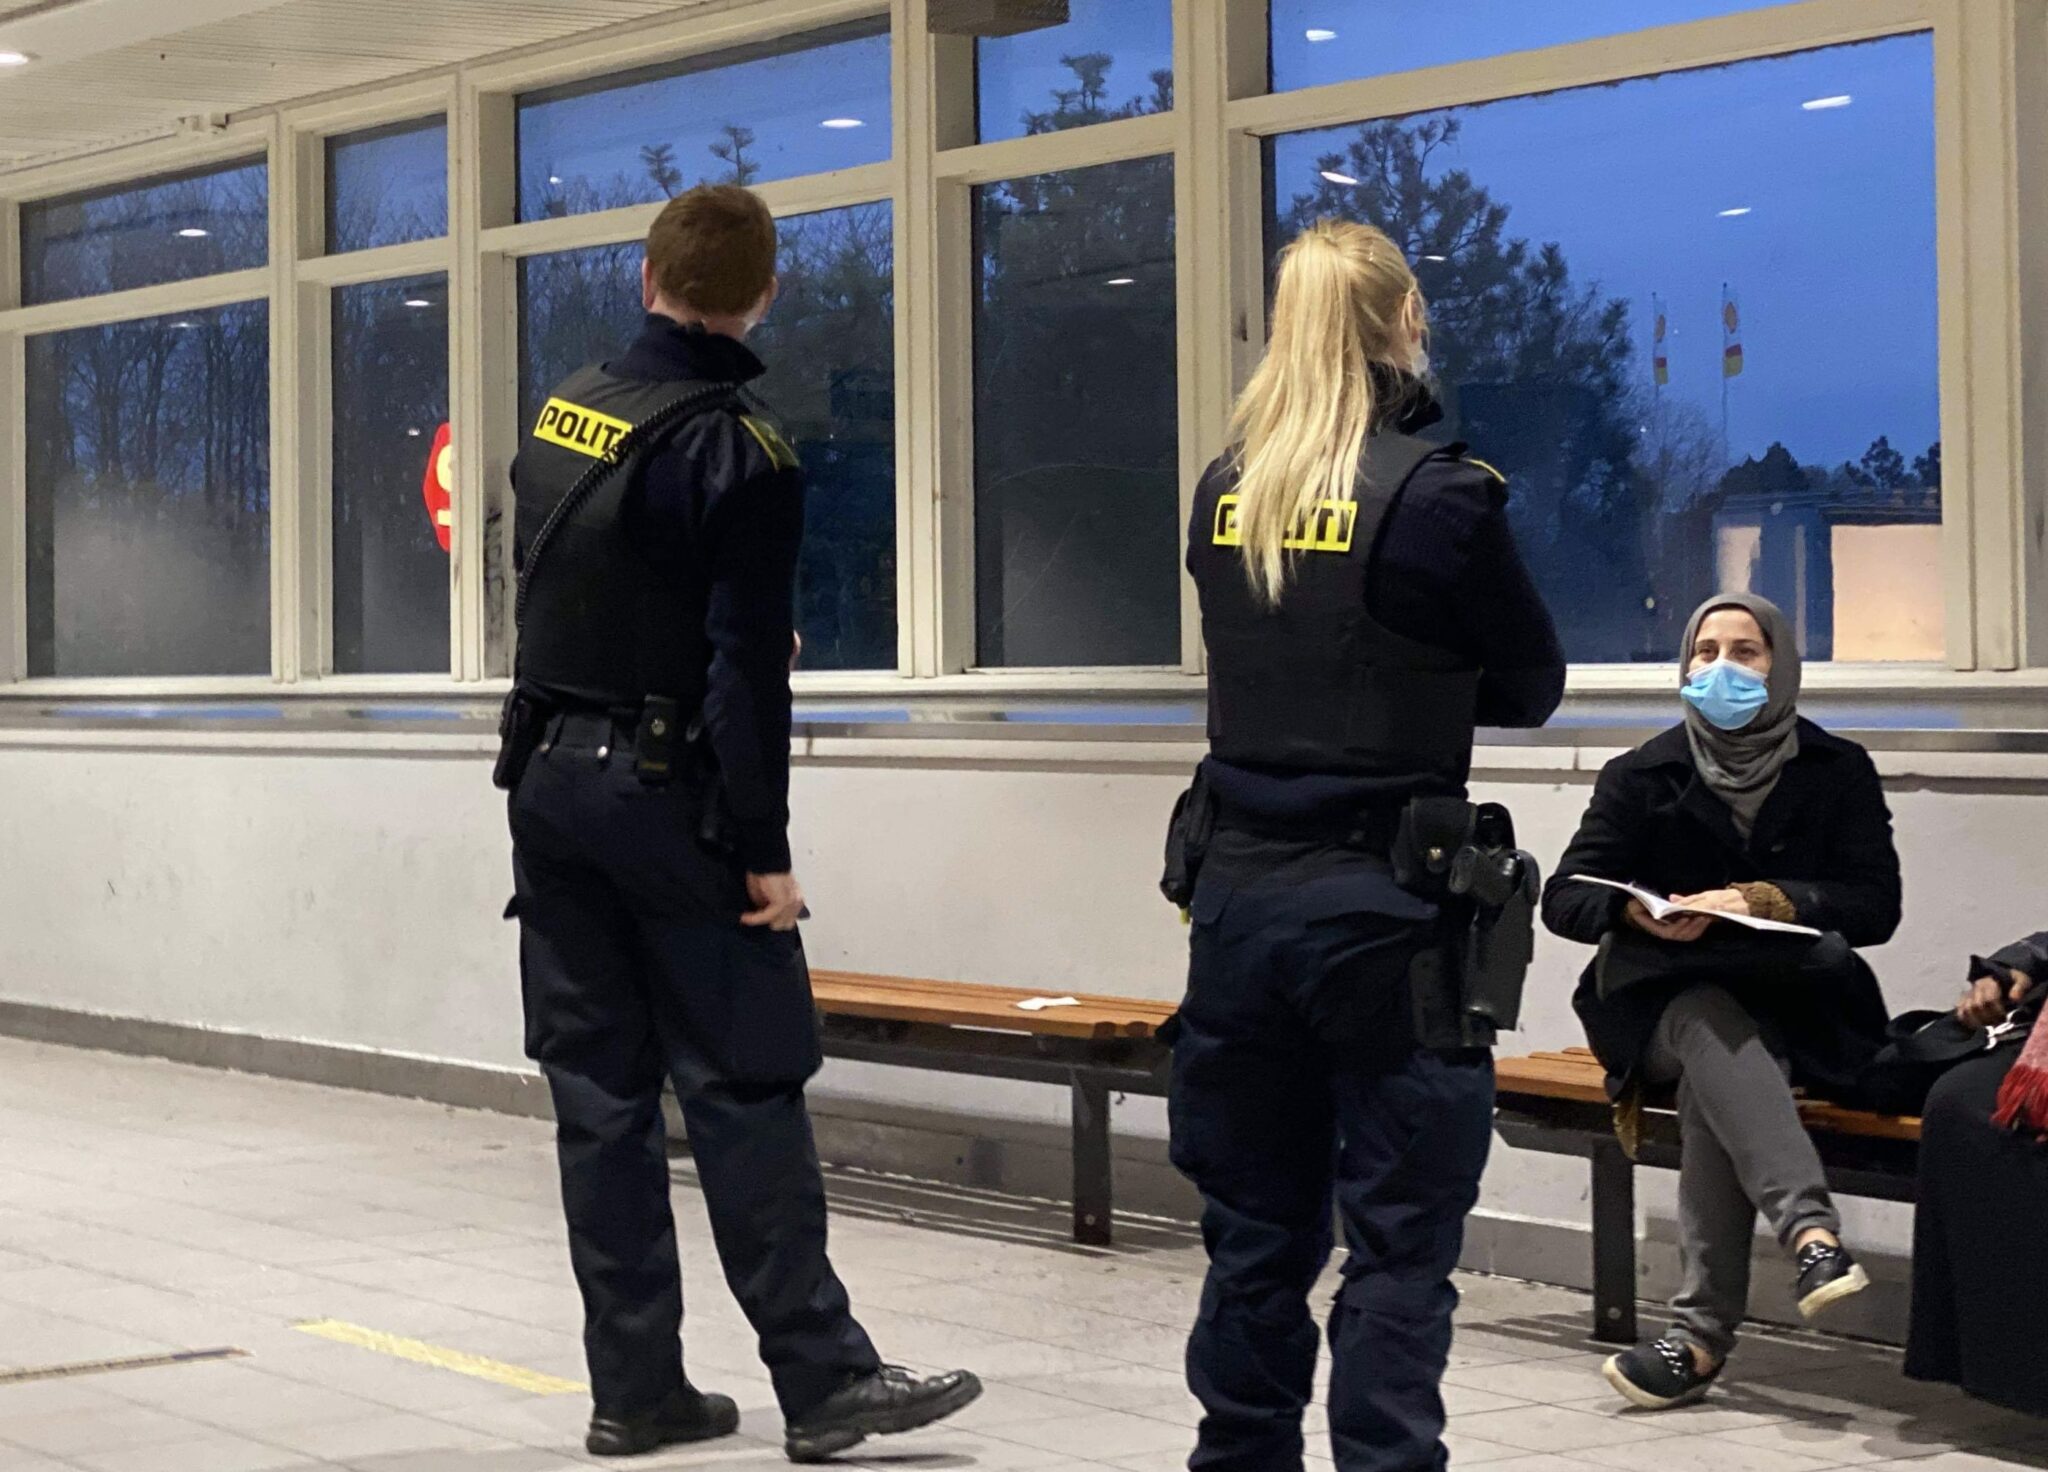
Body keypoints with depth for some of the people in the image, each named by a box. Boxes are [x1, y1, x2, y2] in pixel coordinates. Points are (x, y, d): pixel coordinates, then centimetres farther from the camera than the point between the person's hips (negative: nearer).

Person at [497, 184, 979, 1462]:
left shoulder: (564, 413, 8)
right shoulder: (736, 451, -14)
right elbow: (748, 672, -17)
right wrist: (765, 853, -12)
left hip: (551, 778, 7)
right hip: (668, 794, -6)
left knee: (599, 1091, 7)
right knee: (745, 1093, -3)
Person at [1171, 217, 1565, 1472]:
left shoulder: (1225, 493, 6)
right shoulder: (1437, 492, -10)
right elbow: (1532, 687, 1)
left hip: (1243, 894, 5)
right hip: (1385, 907, -5)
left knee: (1256, 1232, 13)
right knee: (1399, 1248, 0)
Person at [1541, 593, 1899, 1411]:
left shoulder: (1837, 773, 6)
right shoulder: (1645, 776, 7)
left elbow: (1877, 907, -4)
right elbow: (1563, 898, 1)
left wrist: (1761, 902, -20)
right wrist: (1639, 913, -22)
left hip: (1798, 1006, -1)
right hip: (1665, 1000, 1)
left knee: (1714, 1085, -34)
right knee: (1715, 1033, -36)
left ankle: (1703, 1334, -40)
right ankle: (1810, 1231, -54)